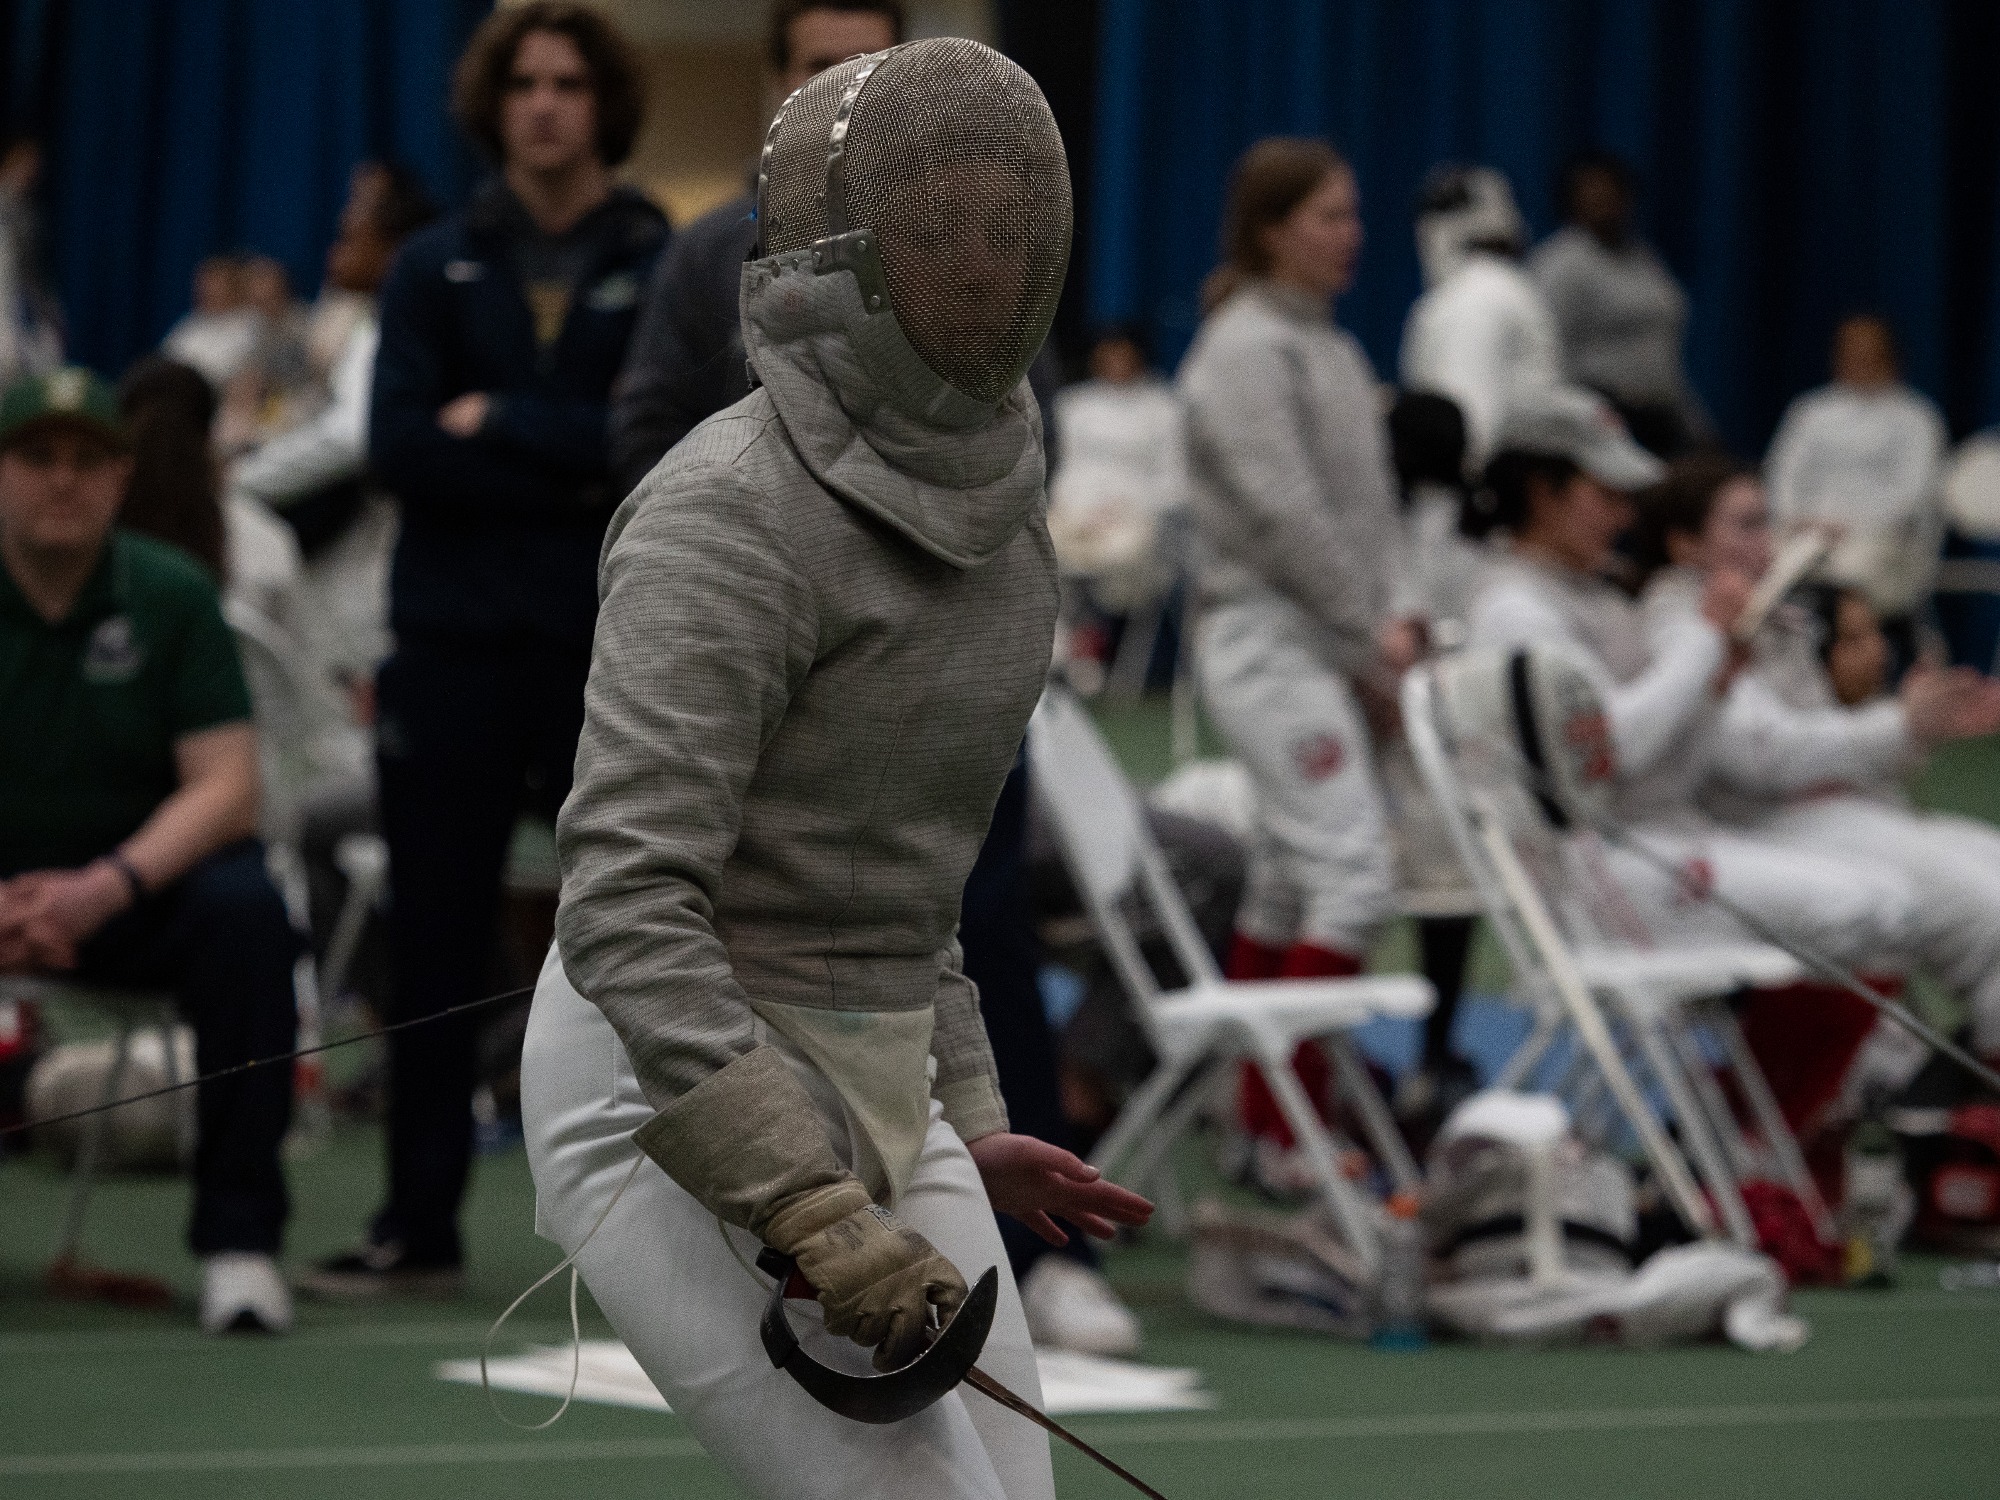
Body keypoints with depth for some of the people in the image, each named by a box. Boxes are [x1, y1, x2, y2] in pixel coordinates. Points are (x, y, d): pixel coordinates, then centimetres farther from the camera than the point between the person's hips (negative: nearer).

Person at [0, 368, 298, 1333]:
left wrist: (108, 888, -27)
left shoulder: (171, 594, -3)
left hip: (141, 885, 0)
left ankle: (238, 1237, -25)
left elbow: (226, 787, -10)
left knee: (245, 910, -31)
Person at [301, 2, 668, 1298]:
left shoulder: (669, 268, 4)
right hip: (456, 642, 2)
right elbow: (401, 448, -3)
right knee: (438, 945, 3)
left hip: (613, 644, -2)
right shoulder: (436, 269, 10)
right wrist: (575, 471, -11)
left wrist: (498, 424, -9)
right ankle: (419, 1227, 10)